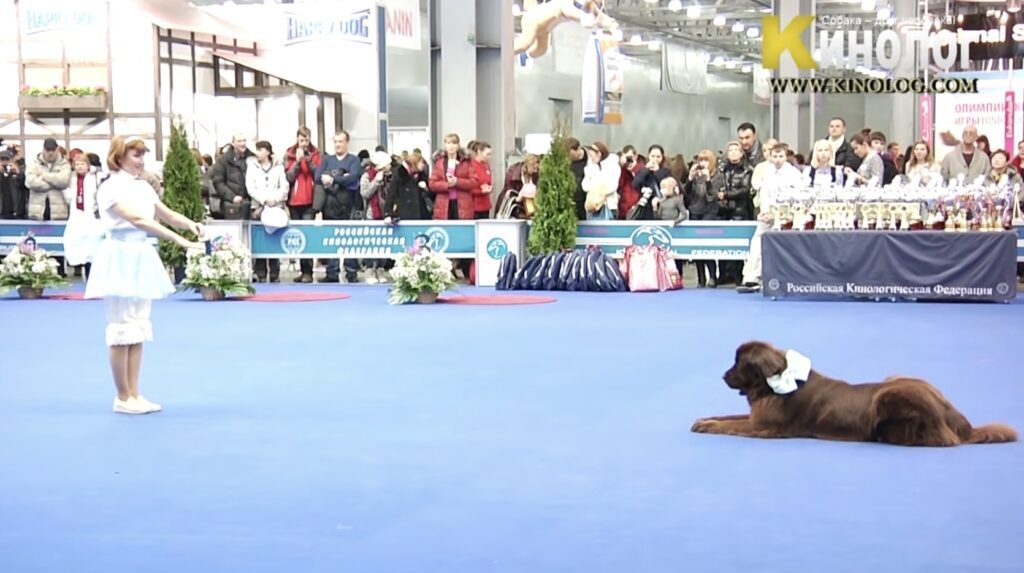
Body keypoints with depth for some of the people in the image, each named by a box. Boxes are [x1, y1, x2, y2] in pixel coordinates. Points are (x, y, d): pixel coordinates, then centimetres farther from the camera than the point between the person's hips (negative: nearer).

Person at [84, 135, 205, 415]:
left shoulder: (143, 187, 11)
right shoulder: (111, 187, -13)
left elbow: (168, 215, 12)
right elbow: (138, 219, -25)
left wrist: (189, 224, -12)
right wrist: (179, 240, -32)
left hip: (141, 257, 8)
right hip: (121, 257, -8)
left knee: (139, 328, 10)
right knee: (121, 328, -3)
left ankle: (134, 394, 16)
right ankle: (122, 397, 5)